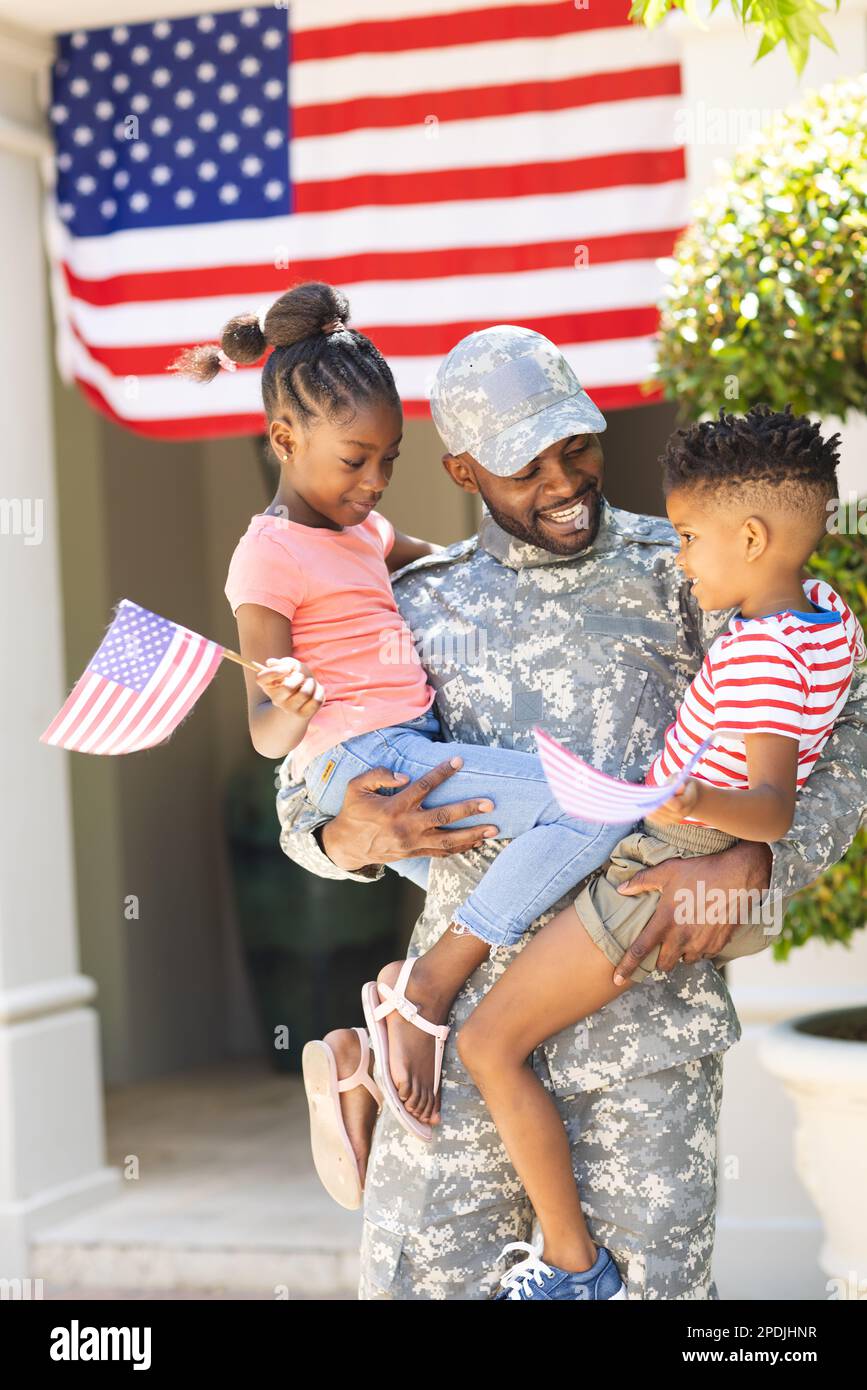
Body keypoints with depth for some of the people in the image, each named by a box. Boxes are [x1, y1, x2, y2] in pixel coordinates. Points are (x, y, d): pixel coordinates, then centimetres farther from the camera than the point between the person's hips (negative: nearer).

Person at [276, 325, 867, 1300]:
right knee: (418, 1272, 4)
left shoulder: (685, 574, 5)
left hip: (645, 1003, -1)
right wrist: (351, 838, -13)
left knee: (648, 1274, 3)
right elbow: (303, 795, 12)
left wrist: (750, 865, -15)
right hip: (467, 991, 1)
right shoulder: (420, 608, 10)